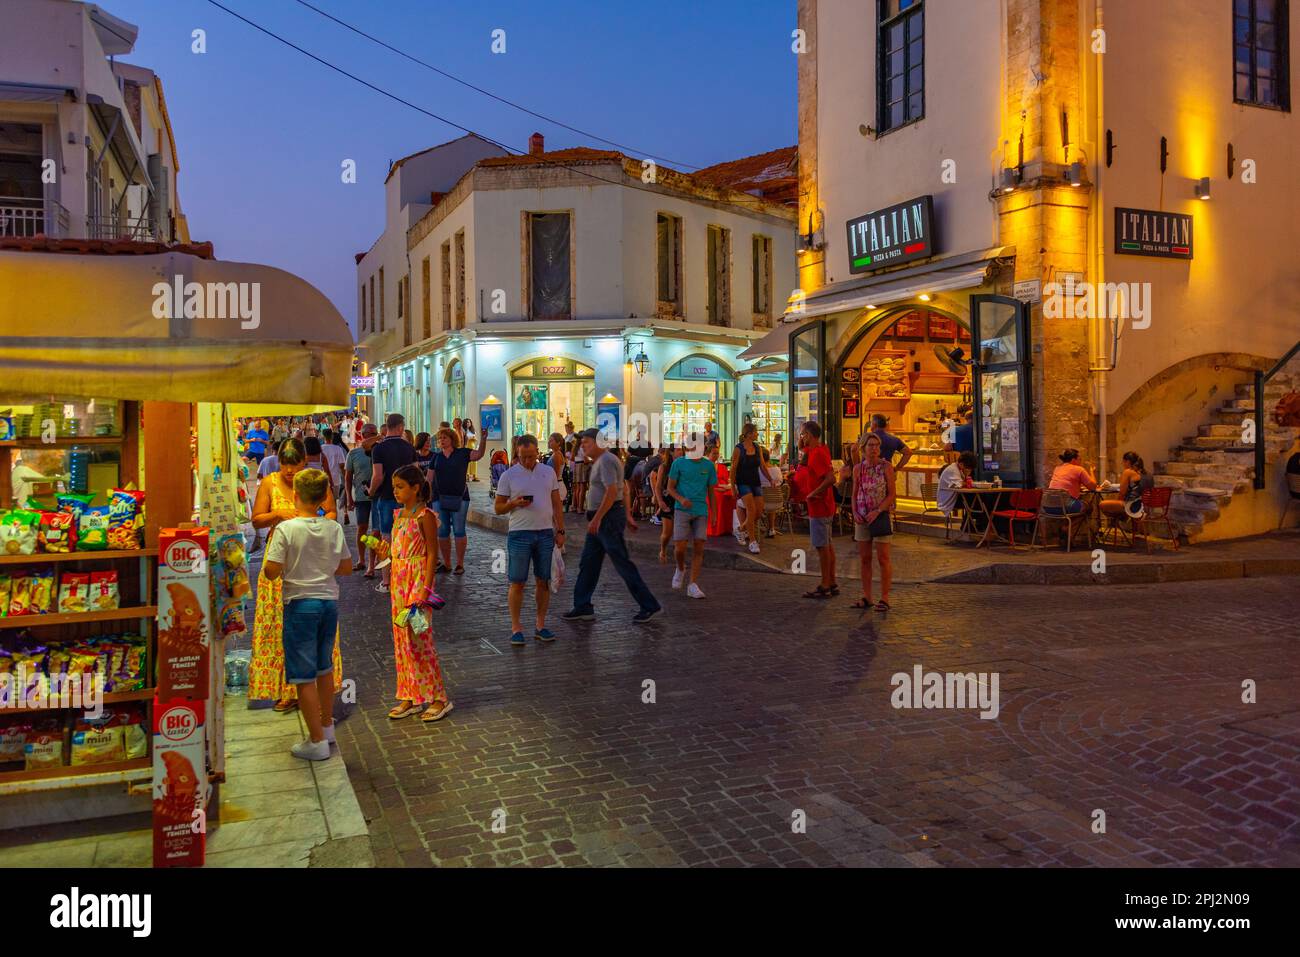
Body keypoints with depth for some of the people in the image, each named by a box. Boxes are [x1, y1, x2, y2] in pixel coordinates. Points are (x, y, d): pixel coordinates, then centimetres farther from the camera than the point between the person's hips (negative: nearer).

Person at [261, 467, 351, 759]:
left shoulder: (286, 529, -13)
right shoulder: (334, 528, 0)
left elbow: (271, 572, -14)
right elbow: (346, 568, 7)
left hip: (300, 604, -5)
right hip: (329, 601, 5)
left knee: (304, 675, 2)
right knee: (324, 668, 21)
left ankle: (317, 742, 5)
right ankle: (327, 727, 34)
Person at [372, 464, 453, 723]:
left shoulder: (424, 515, -12)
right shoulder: (399, 514, 12)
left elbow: (431, 554, -14)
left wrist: (425, 589, -18)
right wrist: (387, 550, -1)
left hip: (418, 580, -8)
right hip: (399, 581, 8)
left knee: (419, 638, -6)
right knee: (402, 638, 11)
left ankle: (439, 698, 3)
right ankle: (411, 697, 20)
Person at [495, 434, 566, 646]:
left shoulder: (549, 472, 8)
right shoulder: (509, 475, 0)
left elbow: (557, 503, 11)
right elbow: (497, 508, 2)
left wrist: (560, 530, 5)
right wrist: (515, 503, -17)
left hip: (545, 533, 3)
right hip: (520, 534, -3)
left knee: (543, 581, 7)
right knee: (517, 583, 0)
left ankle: (541, 625, 17)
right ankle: (516, 628, 8)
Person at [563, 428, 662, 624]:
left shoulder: (605, 461, -15)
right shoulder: (601, 461, 17)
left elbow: (612, 492, -25)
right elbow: (624, 488, 23)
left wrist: (596, 518, -25)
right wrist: (627, 515, 24)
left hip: (608, 518, -11)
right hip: (602, 519, 11)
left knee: (622, 564, -5)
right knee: (588, 563, 11)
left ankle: (650, 606, 3)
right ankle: (582, 608, 16)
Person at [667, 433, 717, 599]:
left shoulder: (708, 465, 7)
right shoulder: (679, 463, 1)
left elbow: (711, 490, 14)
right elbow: (670, 488, 4)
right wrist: (681, 499, -15)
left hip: (701, 512, 2)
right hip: (682, 510, -2)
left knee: (698, 548, -3)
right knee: (680, 547, -9)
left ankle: (693, 586, 3)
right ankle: (680, 569, 25)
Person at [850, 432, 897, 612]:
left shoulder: (886, 467, -6)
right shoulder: (858, 468, 5)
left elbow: (892, 495, -8)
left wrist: (877, 511, -18)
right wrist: (855, 513, -4)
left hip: (881, 516, -4)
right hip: (862, 518, 4)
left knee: (883, 558, -2)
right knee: (864, 558, 7)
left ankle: (884, 598, 4)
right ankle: (866, 597, 15)